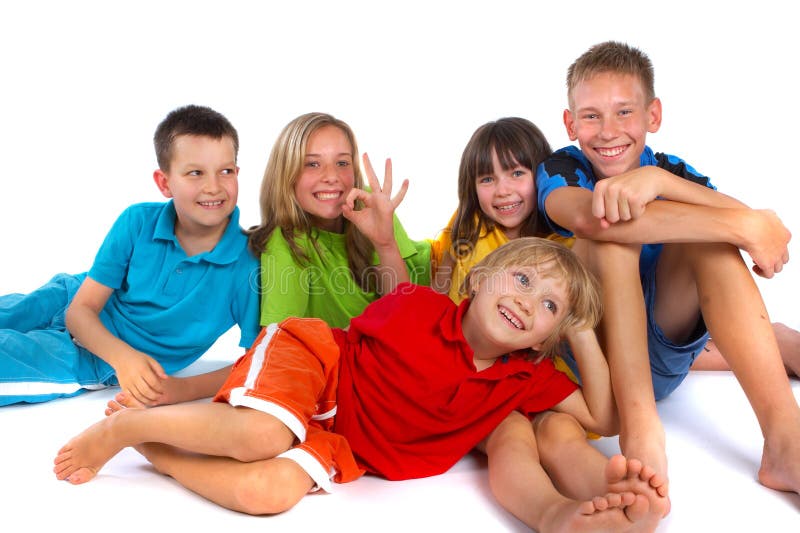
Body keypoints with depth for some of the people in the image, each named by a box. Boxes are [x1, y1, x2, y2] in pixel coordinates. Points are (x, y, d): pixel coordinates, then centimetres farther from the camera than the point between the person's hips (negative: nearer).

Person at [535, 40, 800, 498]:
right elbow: (586, 217, -34)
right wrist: (740, 225, -33)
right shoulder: (561, 170, -7)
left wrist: (658, 179, -36)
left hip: (666, 353, 3)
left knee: (708, 237, -21)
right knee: (612, 234, -26)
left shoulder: (670, 170, 1)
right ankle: (641, 434, -35)